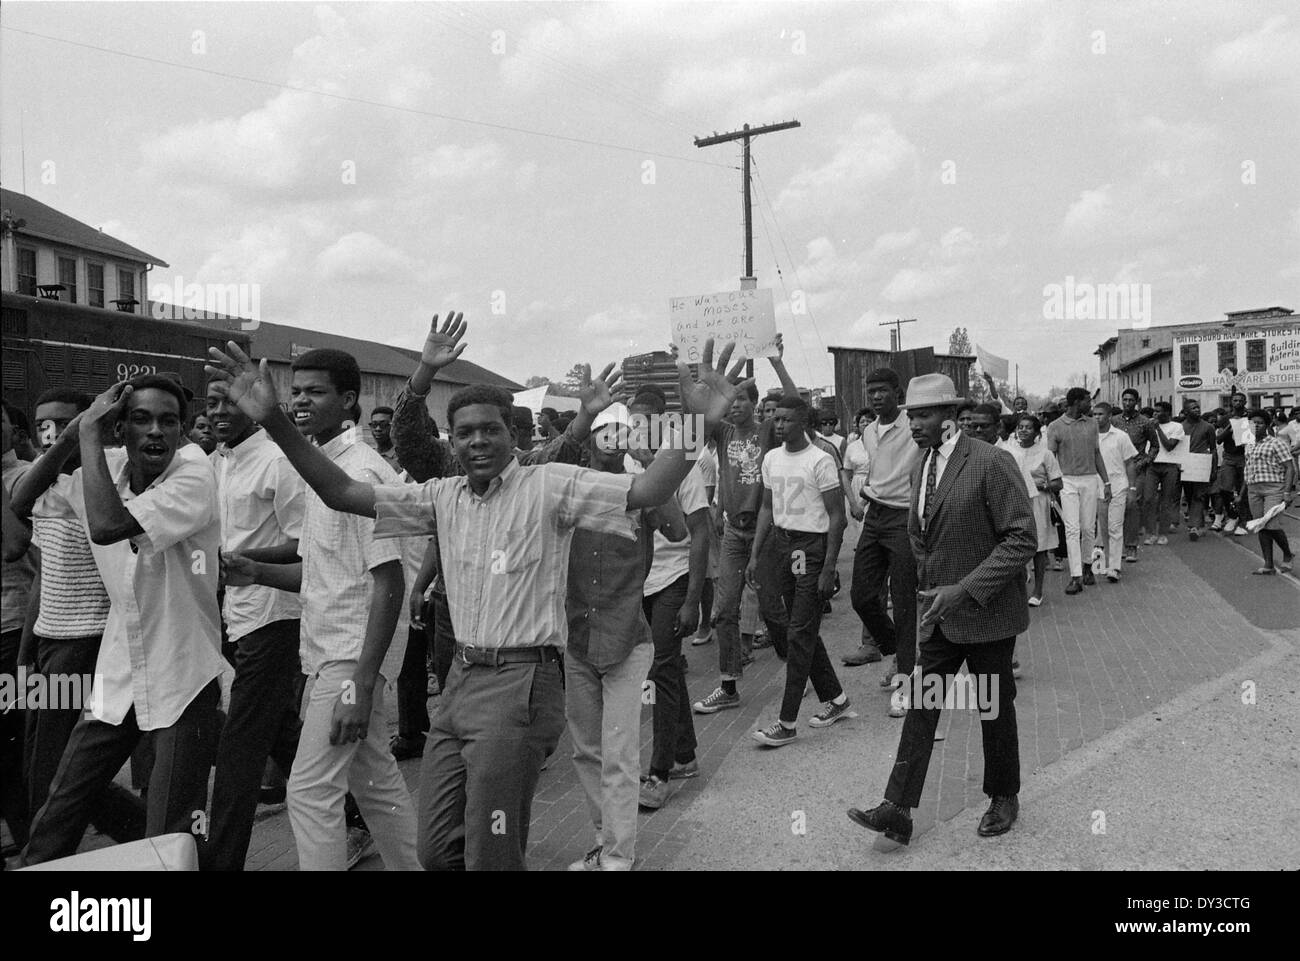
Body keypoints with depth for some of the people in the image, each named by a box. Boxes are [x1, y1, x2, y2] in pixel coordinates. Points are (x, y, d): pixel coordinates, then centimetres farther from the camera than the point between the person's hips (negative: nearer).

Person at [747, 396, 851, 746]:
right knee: (804, 631, 13)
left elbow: (837, 516, -11)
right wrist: (755, 556, 10)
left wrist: (828, 569, -15)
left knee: (800, 634, -5)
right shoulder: (771, 458, 9)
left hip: (812, 547, -7)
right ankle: (835, 699, 30)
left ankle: (787, 723, 0)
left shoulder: (820, 460, -12)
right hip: (783, 545, 7)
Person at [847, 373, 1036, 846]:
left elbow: (1022, 538, -20)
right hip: (940, 613, 6)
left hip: (987, 613, -6)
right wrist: (930, 584, 8)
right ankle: (897, 809, 6)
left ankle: (1003, 798, 32)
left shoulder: (991, 463, -18)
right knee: (921, 706, 3)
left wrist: (965, 589, -24)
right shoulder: (921, 468, 6)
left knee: (994, 710, 11)